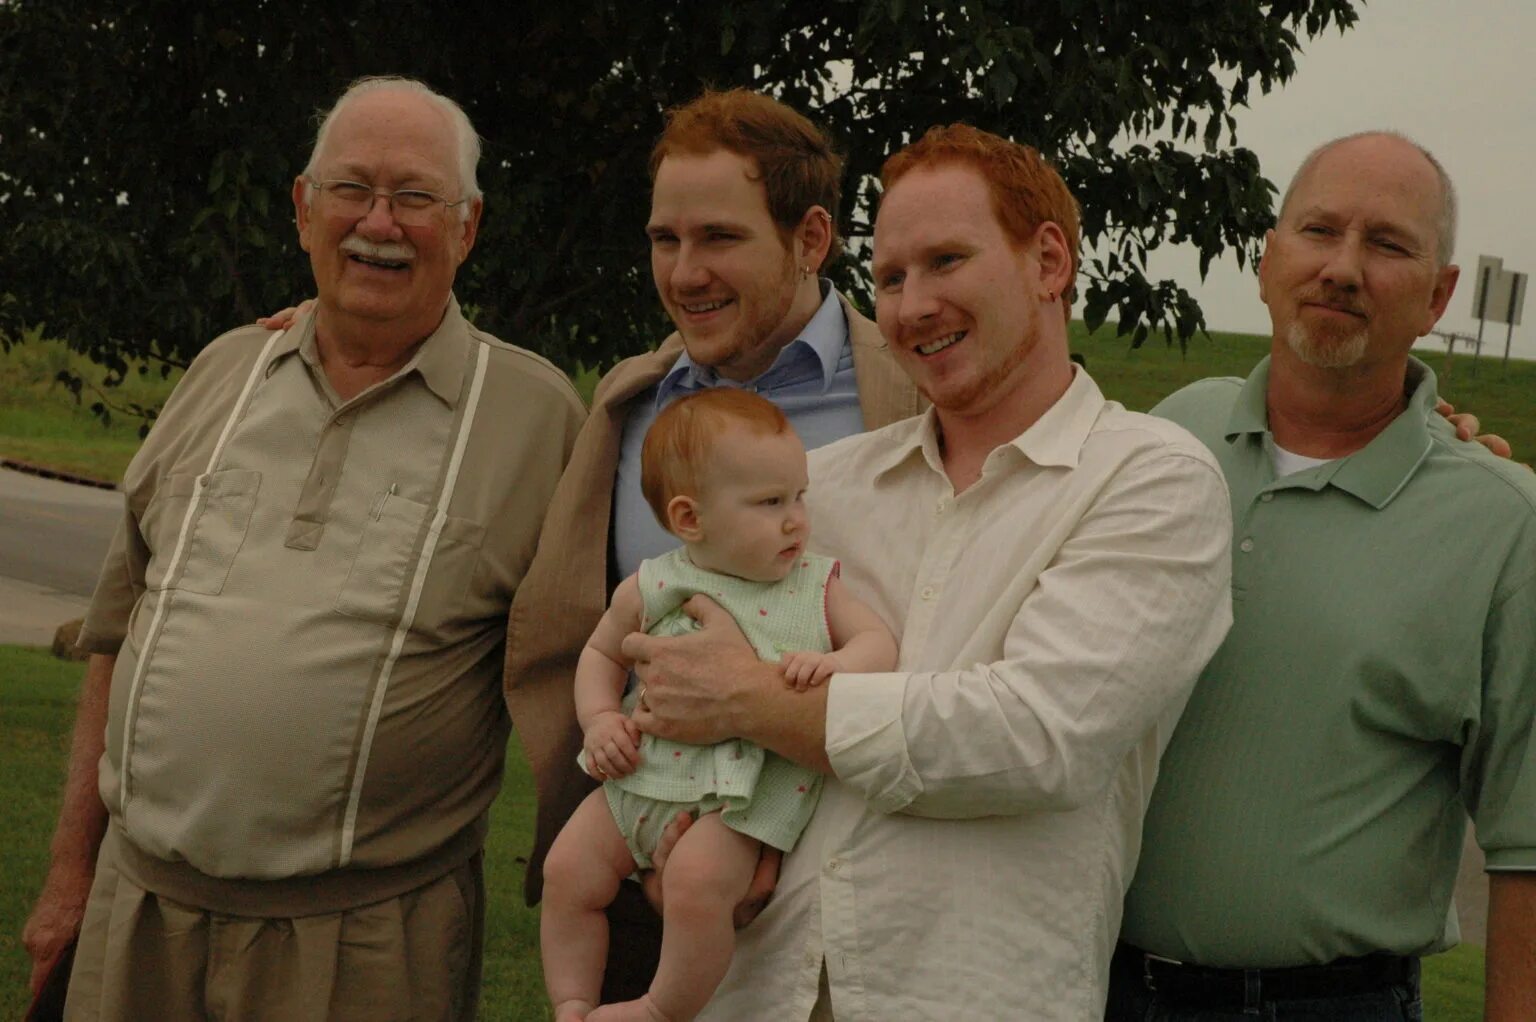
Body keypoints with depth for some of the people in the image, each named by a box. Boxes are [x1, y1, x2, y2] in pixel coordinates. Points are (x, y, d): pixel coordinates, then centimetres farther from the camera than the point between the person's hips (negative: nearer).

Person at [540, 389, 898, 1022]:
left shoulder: (815, 585, 1)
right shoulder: (650, 589, 3)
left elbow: (879, 642, -2)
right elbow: (602, 653, 16)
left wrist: (836, 663, -23)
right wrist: (600, 719, -1)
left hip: (739, 795, -3)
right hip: (643, 776, 4)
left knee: (698, 881, -26)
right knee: (568, 869, -3)